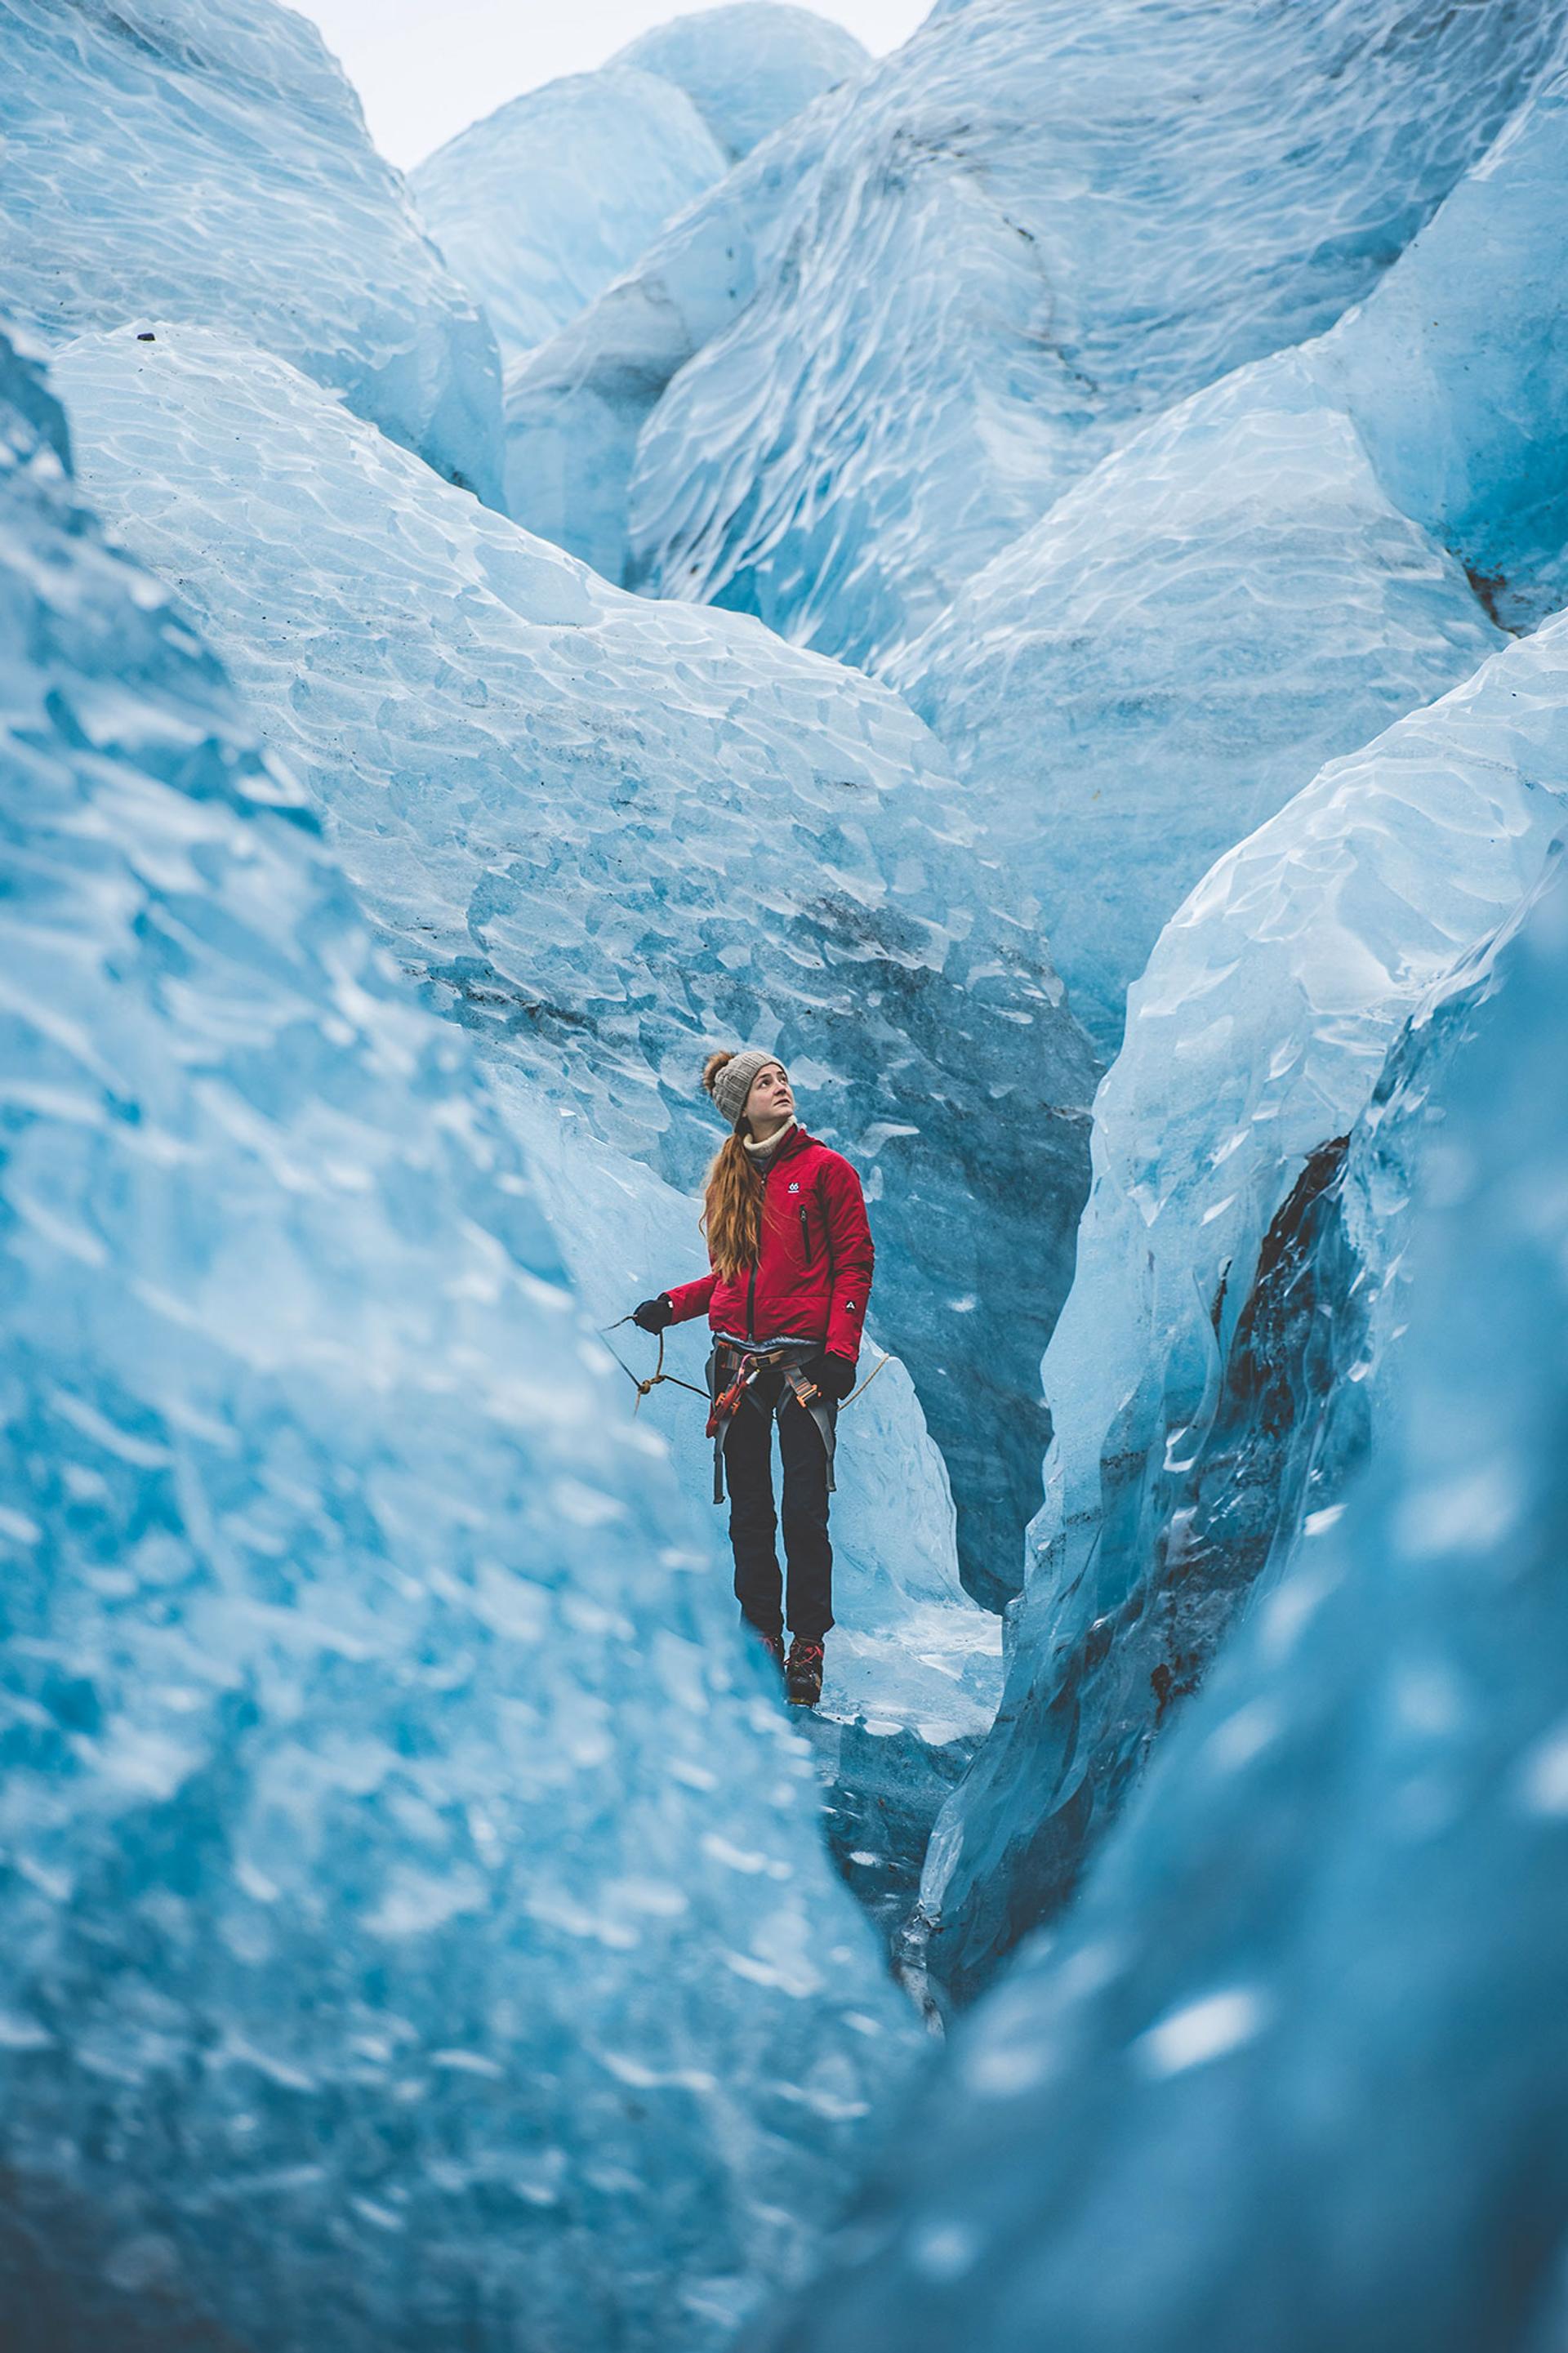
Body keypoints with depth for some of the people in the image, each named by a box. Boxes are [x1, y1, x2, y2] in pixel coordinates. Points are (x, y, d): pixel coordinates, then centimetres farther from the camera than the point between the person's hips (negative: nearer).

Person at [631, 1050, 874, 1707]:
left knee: (803, 1512, -7)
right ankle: (761, 1636, 14)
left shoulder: (825, 1169, 2)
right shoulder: (726, 1183, 15)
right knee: (749, 1513, 6)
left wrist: (840, 1351, -10)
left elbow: (854, 1263, -1)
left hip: (803, 1359, -4)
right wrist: (672, 1305, 4)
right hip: (738, 1359, 4)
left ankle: (808, 1644, 3)